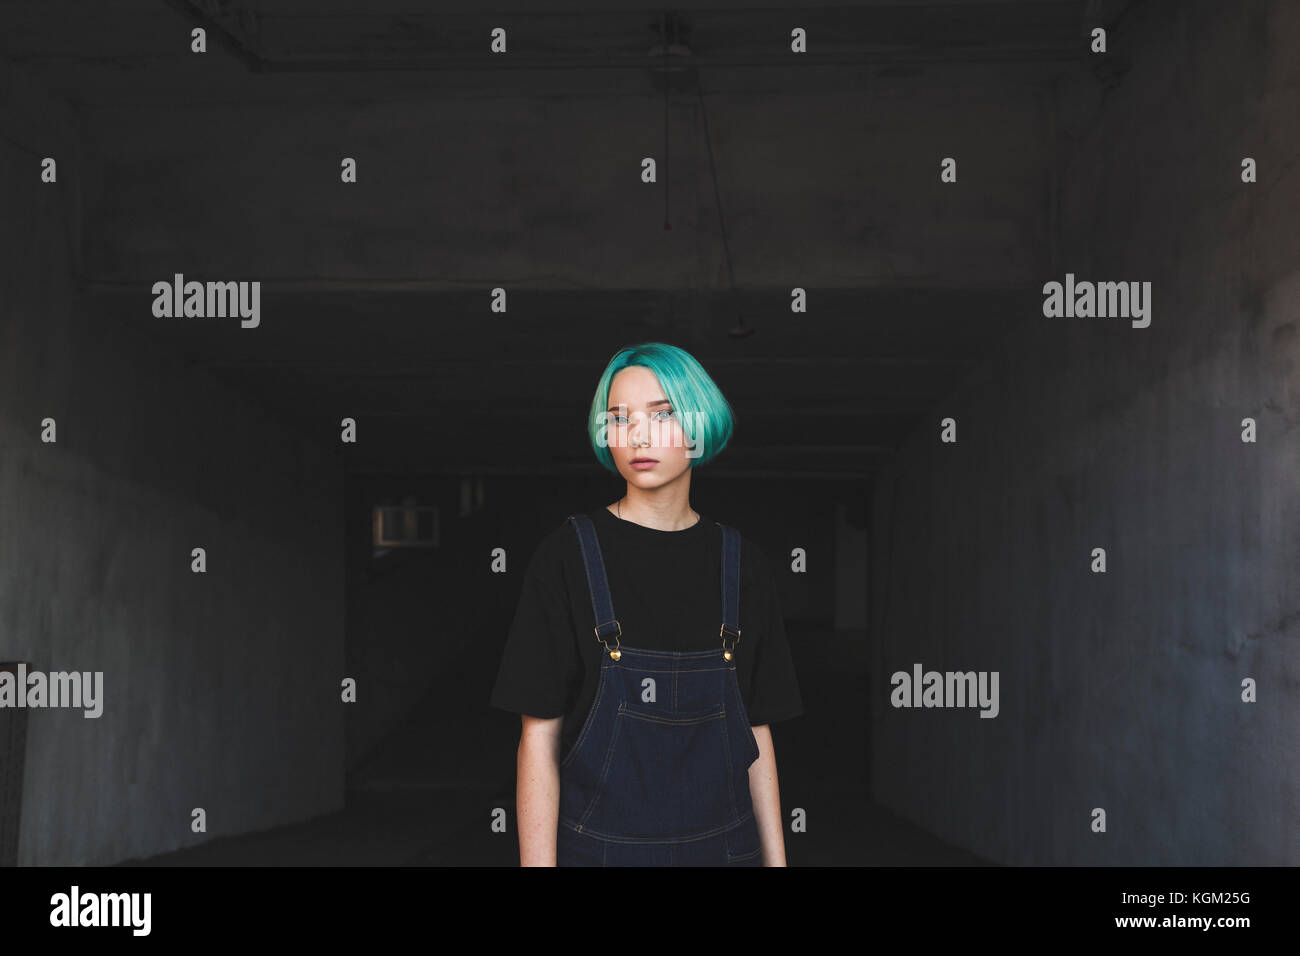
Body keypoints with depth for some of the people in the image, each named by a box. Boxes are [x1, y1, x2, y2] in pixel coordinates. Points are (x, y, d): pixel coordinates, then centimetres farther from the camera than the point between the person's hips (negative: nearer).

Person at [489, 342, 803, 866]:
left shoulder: (740, 563, 3)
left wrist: (776, 860, 4)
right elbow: (539, 736, -7)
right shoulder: (567, 557, -6)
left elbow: (757, 732, 7)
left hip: (722, 845, 3)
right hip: (599, 848, -3)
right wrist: (538, 862, -12)